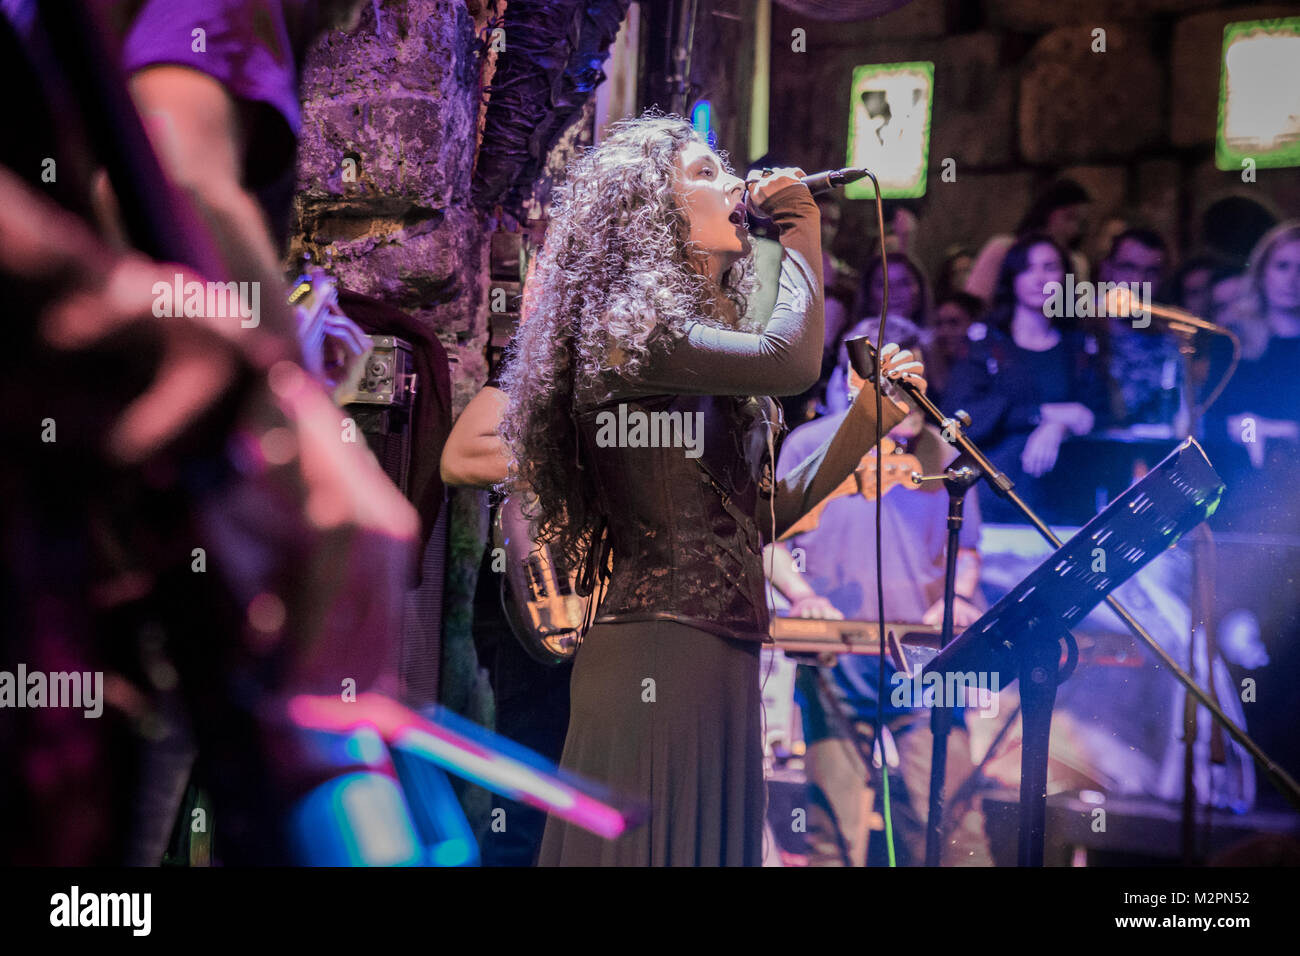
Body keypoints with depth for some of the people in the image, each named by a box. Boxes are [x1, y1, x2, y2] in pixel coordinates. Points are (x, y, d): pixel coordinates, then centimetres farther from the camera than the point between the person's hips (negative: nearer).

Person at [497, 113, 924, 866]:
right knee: (650, 845, -6)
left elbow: (760, 517, 19)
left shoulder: (706, 337, 21)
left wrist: (869, 418, 13)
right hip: (658, 654, -9)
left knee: (716, 844, 10)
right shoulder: (629, 325, -8)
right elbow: (791, 360, -22)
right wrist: (804, 237, -4)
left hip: (724, 657, 9)